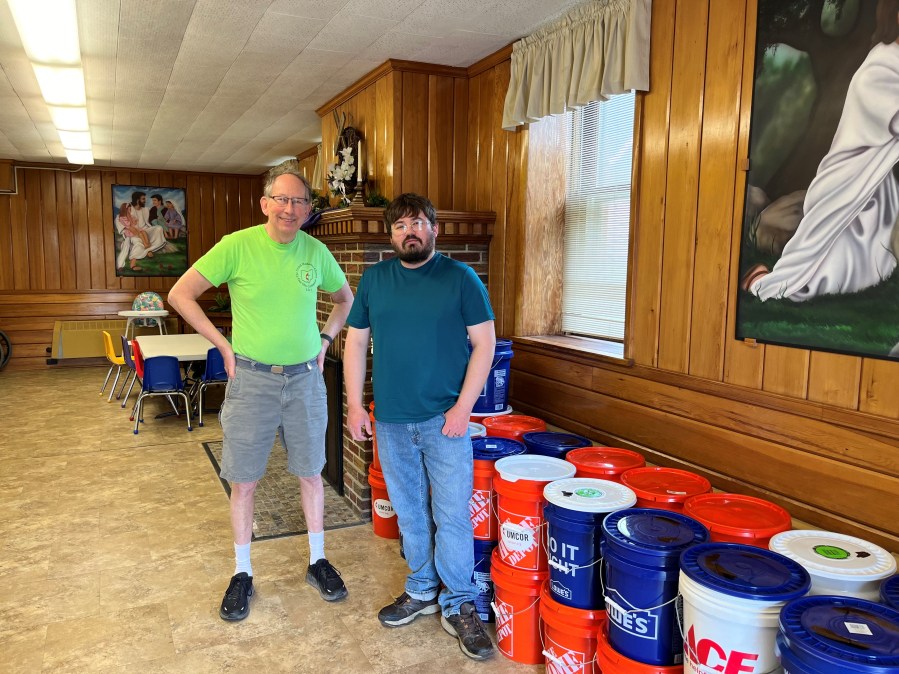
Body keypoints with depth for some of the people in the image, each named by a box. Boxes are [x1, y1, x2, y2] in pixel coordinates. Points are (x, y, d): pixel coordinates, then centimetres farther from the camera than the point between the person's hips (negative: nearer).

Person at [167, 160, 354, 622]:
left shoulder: (316, 251, 0)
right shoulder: (238, 246, -10)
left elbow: (345, 298, 18)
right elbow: (180, 294, -6)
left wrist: (324, 339, 6)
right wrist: (224, 346, -8)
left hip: (305, 377, 3)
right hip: (251, 378, -2)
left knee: (311, 473, 12)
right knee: (244, 480, 7)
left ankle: (317, 562, 29)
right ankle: (242, 574, 25)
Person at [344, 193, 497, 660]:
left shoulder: (461, 278, -3)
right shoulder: (374, 279, 6)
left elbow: (484, 343, -4)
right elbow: (356, 342, 9)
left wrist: (463, 406, -11)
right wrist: (354, 405, 3)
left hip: (444, 419, -3)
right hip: (391, 420, 3)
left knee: (452, 515, 1)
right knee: (410, 511, 15)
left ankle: (459, 605, 19)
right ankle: (422, 590, 33)